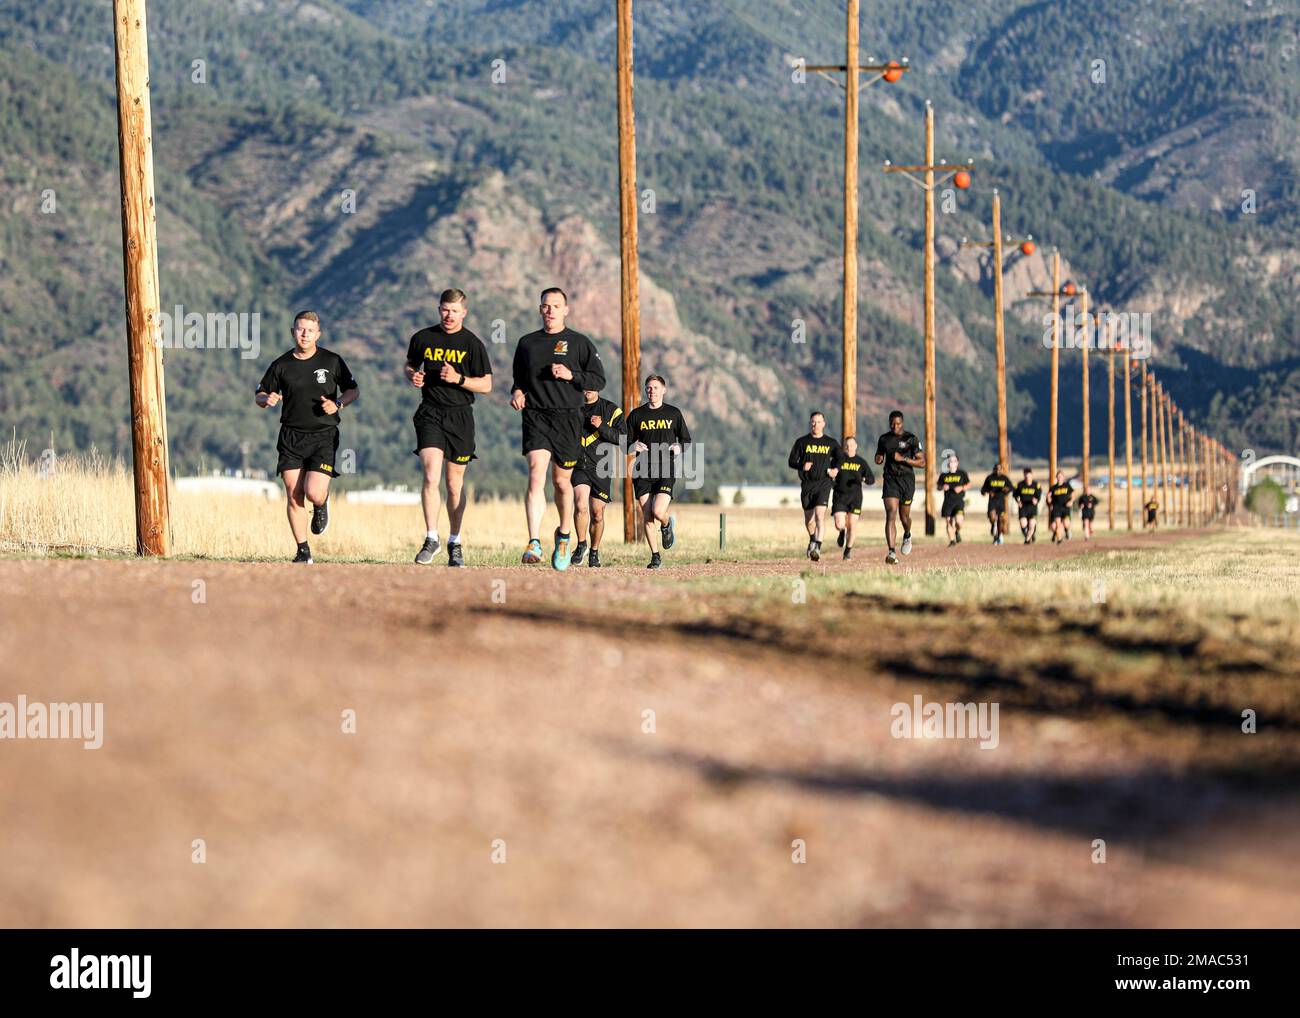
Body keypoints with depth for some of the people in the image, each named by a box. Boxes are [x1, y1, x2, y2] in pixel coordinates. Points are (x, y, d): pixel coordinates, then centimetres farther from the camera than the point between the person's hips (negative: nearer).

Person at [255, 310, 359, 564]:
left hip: (324, 436, -2)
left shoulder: (332, 361, 1)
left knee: (314, 493, -16)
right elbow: (259, 395, 12)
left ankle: (322, 504, 22)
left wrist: (337, 404, -10)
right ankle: (303, 552, 7)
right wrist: (267, 399, -12)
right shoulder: (281, 365, 4)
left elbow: (352, 390, 11)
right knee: (294, 496, -4)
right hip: (291, 437, 2)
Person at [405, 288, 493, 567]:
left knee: (455, 484, 7)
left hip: (460, 417, 0)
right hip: (430, 415, 0)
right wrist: (413, 376, 1)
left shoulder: (473, 344, 0)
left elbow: (486, 385, 0)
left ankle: (455, 544, 20)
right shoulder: (423, 338, 7)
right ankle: (431, 539, -10)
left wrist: (458, 378, -15)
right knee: (431, 476, -16)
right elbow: (410, 365, 24)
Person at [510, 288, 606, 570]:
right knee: (536, 475, -18)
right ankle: (534, 543, -27)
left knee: (562, 481, 8)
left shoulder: (580, 343, 5)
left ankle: (564, 535, 34)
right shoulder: (527, 343, 14)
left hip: (568, 419, -1)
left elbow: (599, 380, 3)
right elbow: (519, 379, 26)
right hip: (535, 417, 1)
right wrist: (517, 392, 5)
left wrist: (571, 375, -11)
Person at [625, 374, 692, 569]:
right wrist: (633, 447, -12)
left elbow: (686, 440, 16)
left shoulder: (673, 414, 8)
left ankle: (667, 524, 20)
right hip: (643, 472, 2)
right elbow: (626, 445, 11)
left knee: (658, 512, -17)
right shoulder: (636, 415, 8)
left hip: (667, 471, -2)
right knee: (647, 517, -3)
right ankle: (656, 557, 9)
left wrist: (678, 448, -6)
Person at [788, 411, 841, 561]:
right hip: (807, 484, 2)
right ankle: (812, 540, 39)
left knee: (820, 515, -19)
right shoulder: (801, 442, 5)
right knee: (808, 519, 11)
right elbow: (791, 461, 7)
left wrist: (835, 469, -2)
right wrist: (802, 466, -14)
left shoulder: (831, 443, 6)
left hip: (823, 483, -2)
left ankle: (817, 547, -25)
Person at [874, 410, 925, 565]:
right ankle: (891, 553, -20)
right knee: (891, 515, -14)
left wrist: (903, 459, -18)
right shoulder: (884, 439, 7)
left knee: (904, 516, 9)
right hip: (890, 480, 1)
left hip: (907, 479, -1)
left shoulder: (911, 439, -4)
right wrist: (879, 459, -1)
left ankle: (907, 535, 46)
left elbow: (922, 462, -5)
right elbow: (879, 457, 24)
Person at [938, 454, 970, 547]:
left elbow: (968, 484, 10)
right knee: (948, 521, 3)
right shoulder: (944, 475, 8)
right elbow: (938, 487, 14)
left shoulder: (962, 473, 3)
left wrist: (961, 488, -9)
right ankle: (952, 540, 20)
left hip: (959, 501, -3)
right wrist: (943, 487, -9)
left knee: (959, 519, -21)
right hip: (948, 502, 3)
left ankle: (958, 532, 11)